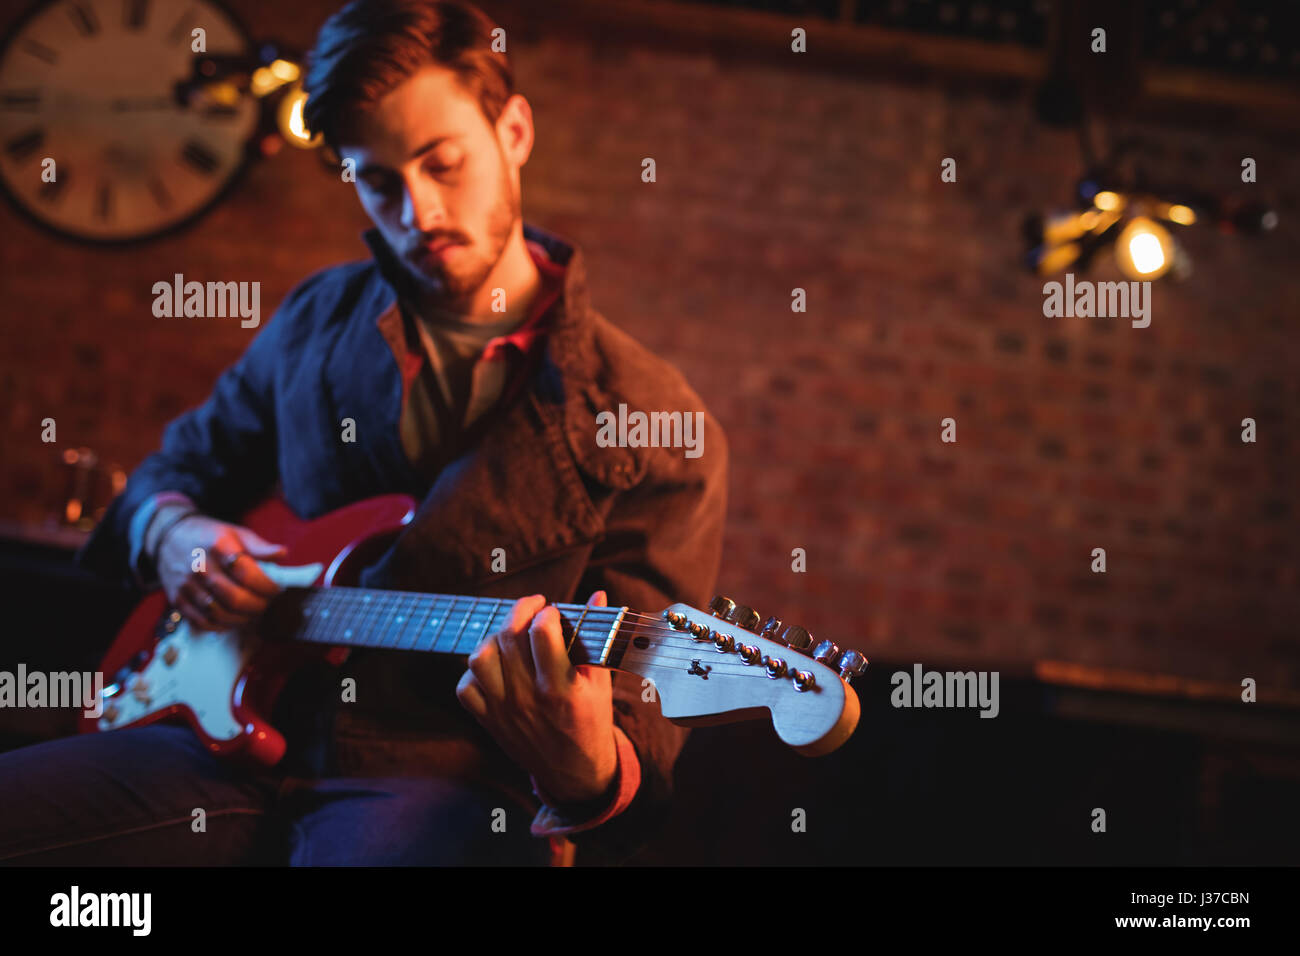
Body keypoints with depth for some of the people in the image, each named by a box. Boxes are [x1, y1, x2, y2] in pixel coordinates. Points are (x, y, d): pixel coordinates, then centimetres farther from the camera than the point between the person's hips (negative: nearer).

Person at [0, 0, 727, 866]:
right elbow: (181, 463, 27)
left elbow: (644, 714, -8)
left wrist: (588, 769, -33)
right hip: (250, 739, 5)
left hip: (443, 784, -5)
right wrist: (168, 532, 2)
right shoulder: (318, 324, 11)